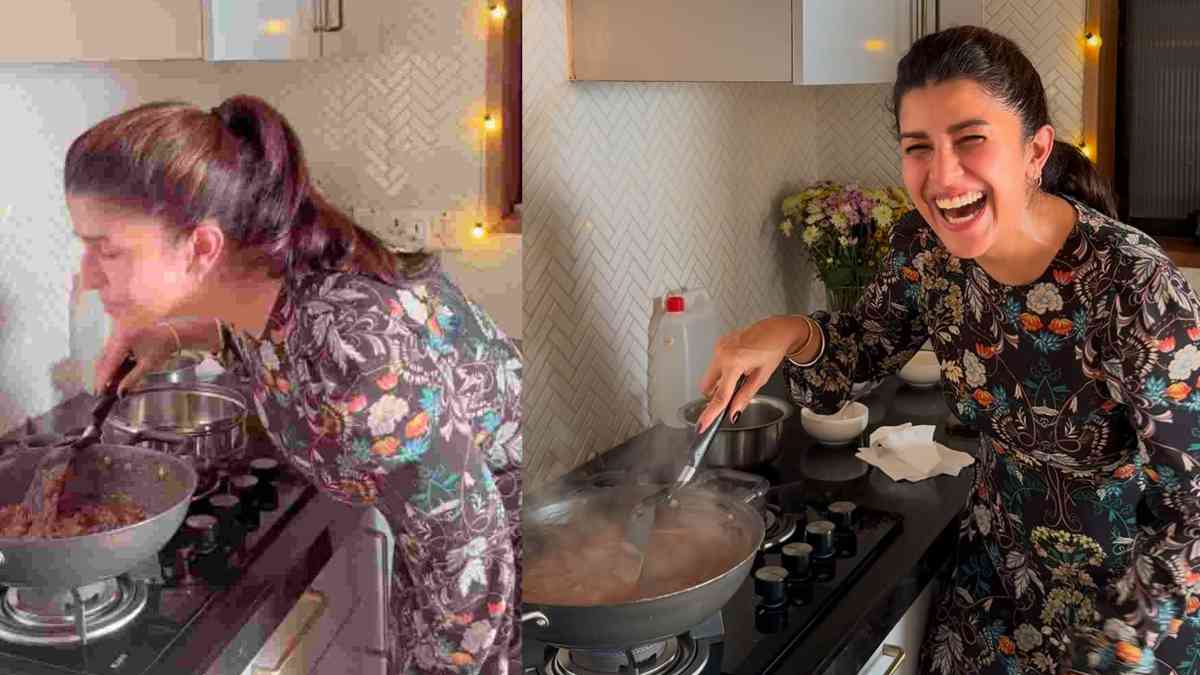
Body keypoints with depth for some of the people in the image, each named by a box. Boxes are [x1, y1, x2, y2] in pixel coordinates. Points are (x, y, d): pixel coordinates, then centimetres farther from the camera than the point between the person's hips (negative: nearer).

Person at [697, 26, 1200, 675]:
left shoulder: (1134, 287, -30)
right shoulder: (925, 246, -14)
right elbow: (861, 347, 4)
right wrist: (793, 334, -17)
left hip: (1126, 590, -4)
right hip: (993, 566, 5)